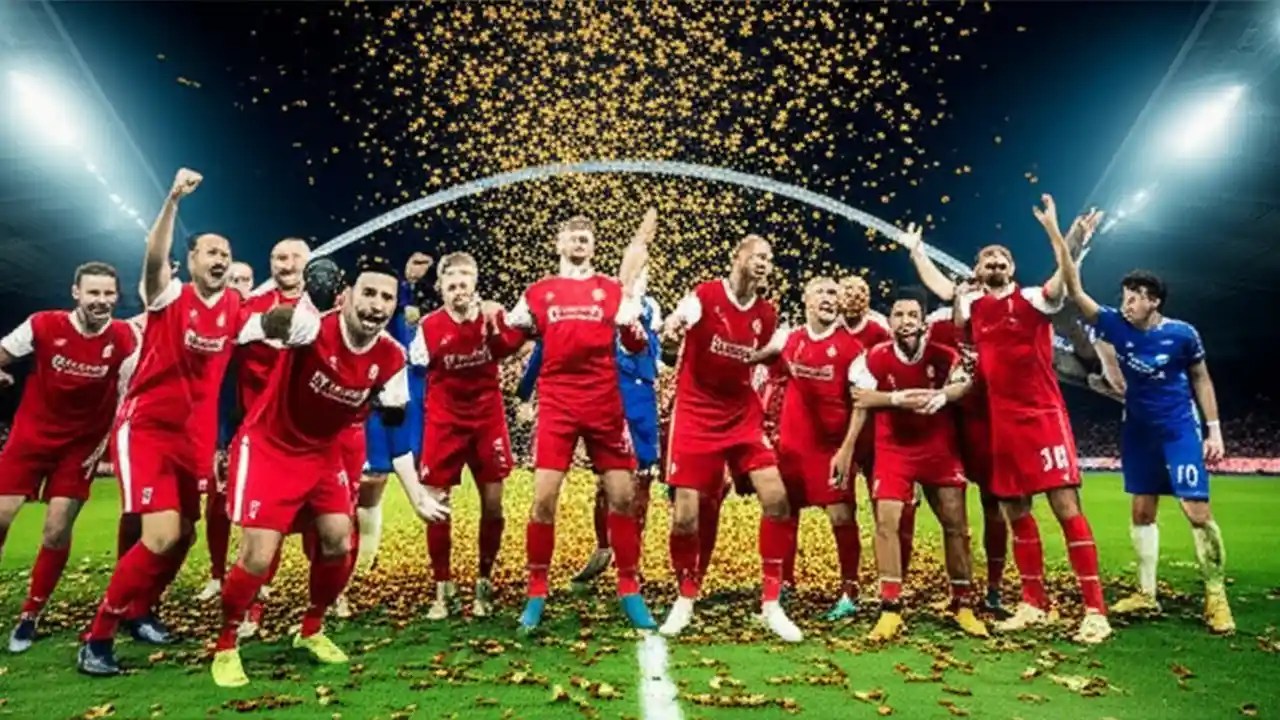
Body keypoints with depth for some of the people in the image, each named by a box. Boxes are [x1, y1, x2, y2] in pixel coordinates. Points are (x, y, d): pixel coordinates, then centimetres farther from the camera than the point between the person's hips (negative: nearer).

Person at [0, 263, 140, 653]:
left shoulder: (125, 339, -12)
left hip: (82, 443, 0)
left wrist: (105, 444, -6)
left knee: (56, 532, 0)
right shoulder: (43, 325, -13)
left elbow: (127, 397, -4)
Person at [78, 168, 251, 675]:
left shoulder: (235, 308, 4)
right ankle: (96, 639, 1)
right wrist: (173, 199, -42)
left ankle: (139, 613, 38)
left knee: (183, 537, 13)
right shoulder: (168, 295, -9)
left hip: (192, 437, 6)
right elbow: (154, 257, -31)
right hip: (144, 429, -6)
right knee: (161, 537, -17)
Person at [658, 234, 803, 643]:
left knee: (777, 497, -11)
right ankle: (686, 600, 21)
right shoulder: (705, 295, -9)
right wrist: (673, 327, -53)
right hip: (696, 415, -4)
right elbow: (676, 323, -29)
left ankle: (771, 603, 4)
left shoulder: (767, 315, 5)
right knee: (685, 516, -5)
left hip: (743, 416, 4)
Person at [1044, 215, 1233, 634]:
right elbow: (1075, 290, -13)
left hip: (1180, 429, -3)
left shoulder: (1182, 333, -12)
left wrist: (1214, 430, -3)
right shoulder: (1116, 326, -8)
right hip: (1138, 430, 3)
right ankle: (1147, 594, 18)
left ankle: (1216, 596, 7)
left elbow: (1201, 380, 1)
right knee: (1142, 511, 8)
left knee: (1197, 512, -8)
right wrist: (1055, 233, -20)